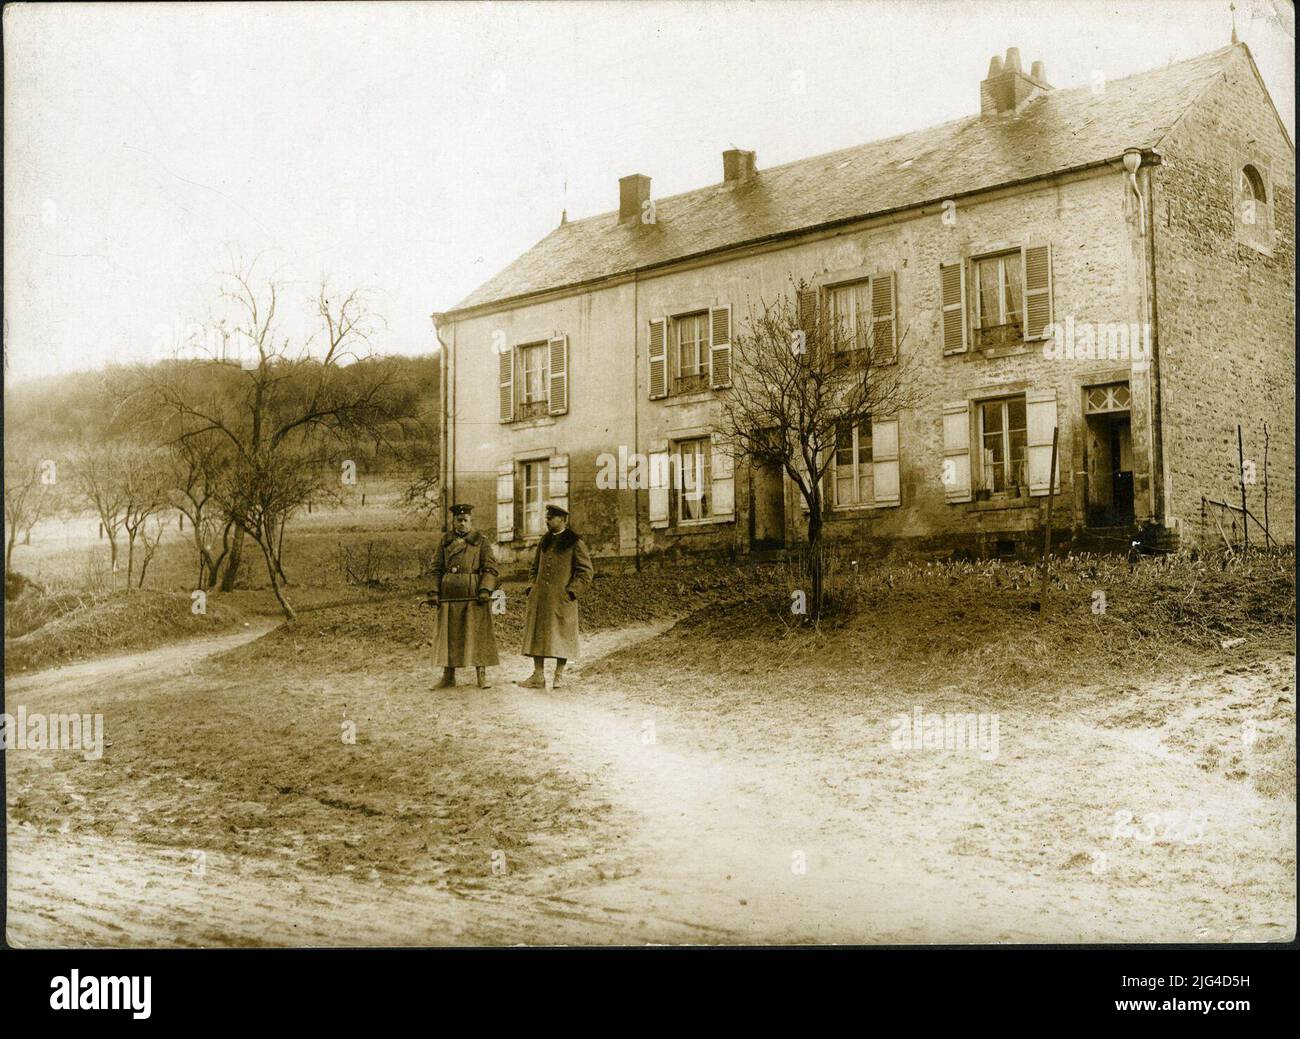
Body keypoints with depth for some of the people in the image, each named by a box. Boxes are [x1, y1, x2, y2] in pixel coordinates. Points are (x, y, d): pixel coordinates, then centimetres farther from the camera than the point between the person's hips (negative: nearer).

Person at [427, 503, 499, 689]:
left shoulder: (481, 542, 2)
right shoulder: (445, 542, 11)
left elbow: (491, 569, -3)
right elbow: (436, 569, 11)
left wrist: (485, 590, -16)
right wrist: (434, 592, -1)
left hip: (474, 595, -3)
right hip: (449, 595, 3)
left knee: (477, 633, -1)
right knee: (448, 634, 5)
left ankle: (481, 675, 6)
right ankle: (448, 676, 12)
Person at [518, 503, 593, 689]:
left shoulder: (575, 542, -3)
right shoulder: (544, 541, 15)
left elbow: (586, 572, -5)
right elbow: (535, 567, 24)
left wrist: (570, 592, -12)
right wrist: (532, 588, 9)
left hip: (562, 598, -6)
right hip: (540, 597, 6)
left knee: (561, 637, -1)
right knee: (537, 634, 4)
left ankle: (559, 676, 7)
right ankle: (538, 676, 8)